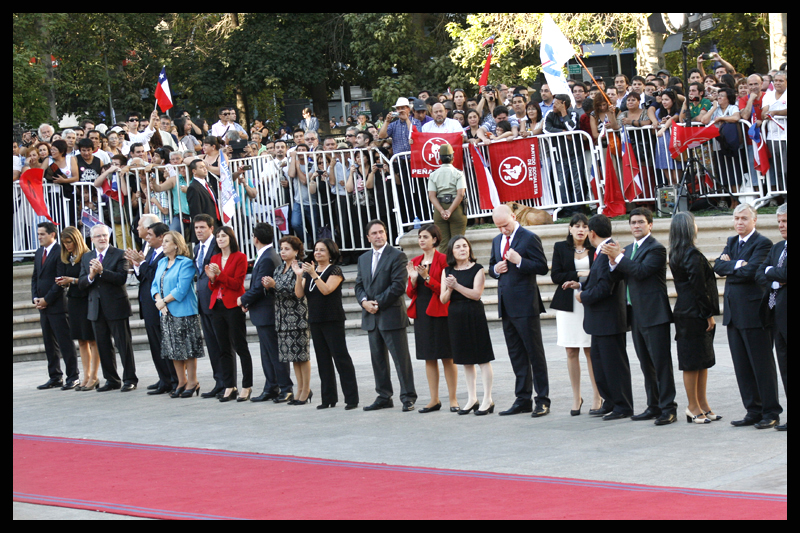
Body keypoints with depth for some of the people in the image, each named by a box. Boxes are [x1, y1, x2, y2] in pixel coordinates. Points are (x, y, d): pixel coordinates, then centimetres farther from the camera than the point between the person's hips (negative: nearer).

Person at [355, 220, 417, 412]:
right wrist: (364, 301, -5)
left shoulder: (397, 256, -5)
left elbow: (398, 285, -12)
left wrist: (378, 303, -14)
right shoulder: (363, 259, 16)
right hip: (371, 317, 7)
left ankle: (408, 398, 0)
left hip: (391, 315, -7)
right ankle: (384, 397, 18)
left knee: (401, 358, -4)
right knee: (378, 359, 10)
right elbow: (359, 285, 16)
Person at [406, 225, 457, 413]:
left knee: (447, 357, -2)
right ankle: (434, 400, 13)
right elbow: (410, 293, 12)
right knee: (429, 358, 8)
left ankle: (453, 399, 3)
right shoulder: (414, 262, 12)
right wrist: (413, 279, -7)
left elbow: (446, 290, -10)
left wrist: (427, 278, -20)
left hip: (439, 313, -5)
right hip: (421, 314, 5)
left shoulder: (443, 260, -5)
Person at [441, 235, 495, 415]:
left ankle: (487, 400, 0)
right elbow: (443, 299, 5)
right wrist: (449, 289, -15)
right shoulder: (447, 271, 8)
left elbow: (476, 294, -15)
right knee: (466, 360, 11)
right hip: (455, 317, 5)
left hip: (474, 315, -5)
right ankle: (472, 399, 18)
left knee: (483, 358, -3)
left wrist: (456, 286, -20)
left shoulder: (477, 269, -4)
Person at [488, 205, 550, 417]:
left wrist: (519, 261, -22)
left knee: (535, 353, -2)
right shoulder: (497, 241, 15)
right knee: (516, 355, 11)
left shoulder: (529, 238, -8)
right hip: (506, 305, 7)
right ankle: (523, 400, 17)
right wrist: (496, 269, 1)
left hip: (525, 304, -7)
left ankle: (542, 400, 2)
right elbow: (491, 267, 24)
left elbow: (542, 268, -11)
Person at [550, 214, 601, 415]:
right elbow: (556, 276, 1)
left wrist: (574, 281, -8)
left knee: (591, 351, -4)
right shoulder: (561, 248, 8)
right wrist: (579, 275, -11)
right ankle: (576, 397, 11)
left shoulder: (595, 248, 5)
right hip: (568, 305, 1)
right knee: (571, 352, 3)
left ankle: (597, 397, 4)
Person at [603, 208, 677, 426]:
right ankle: (654, 407, 19)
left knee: (661, 363, -7)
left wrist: (618, 257, -18)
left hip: (654, 314, -8)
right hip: (636, 315, 8)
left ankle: (668, 409, -4)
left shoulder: (656, 249, -8)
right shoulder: (628, 249, 17)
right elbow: (620, 277, 9)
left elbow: (641, 271, -22)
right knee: (646, 365, 13)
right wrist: (613, 261, -9)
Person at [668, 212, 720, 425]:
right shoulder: (693, 255, -17)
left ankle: (702, 406, 18)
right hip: (694, 314, -9)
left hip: (685, 310, 9)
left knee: (702, 361, 13)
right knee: (694, 362, -1)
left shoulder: (676, 254, 11)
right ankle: (694, 407, 6)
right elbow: (699, 286, -18)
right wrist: (709, 314, -11)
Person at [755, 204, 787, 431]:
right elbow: (759, 274, 9)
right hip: (777, 312, 8)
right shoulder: (777, 248, 17)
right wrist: (775, 283, -9)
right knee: (784, 365, 9)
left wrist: (771, 272, -4)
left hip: (787, 312, -8)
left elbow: (785, 273, -22)